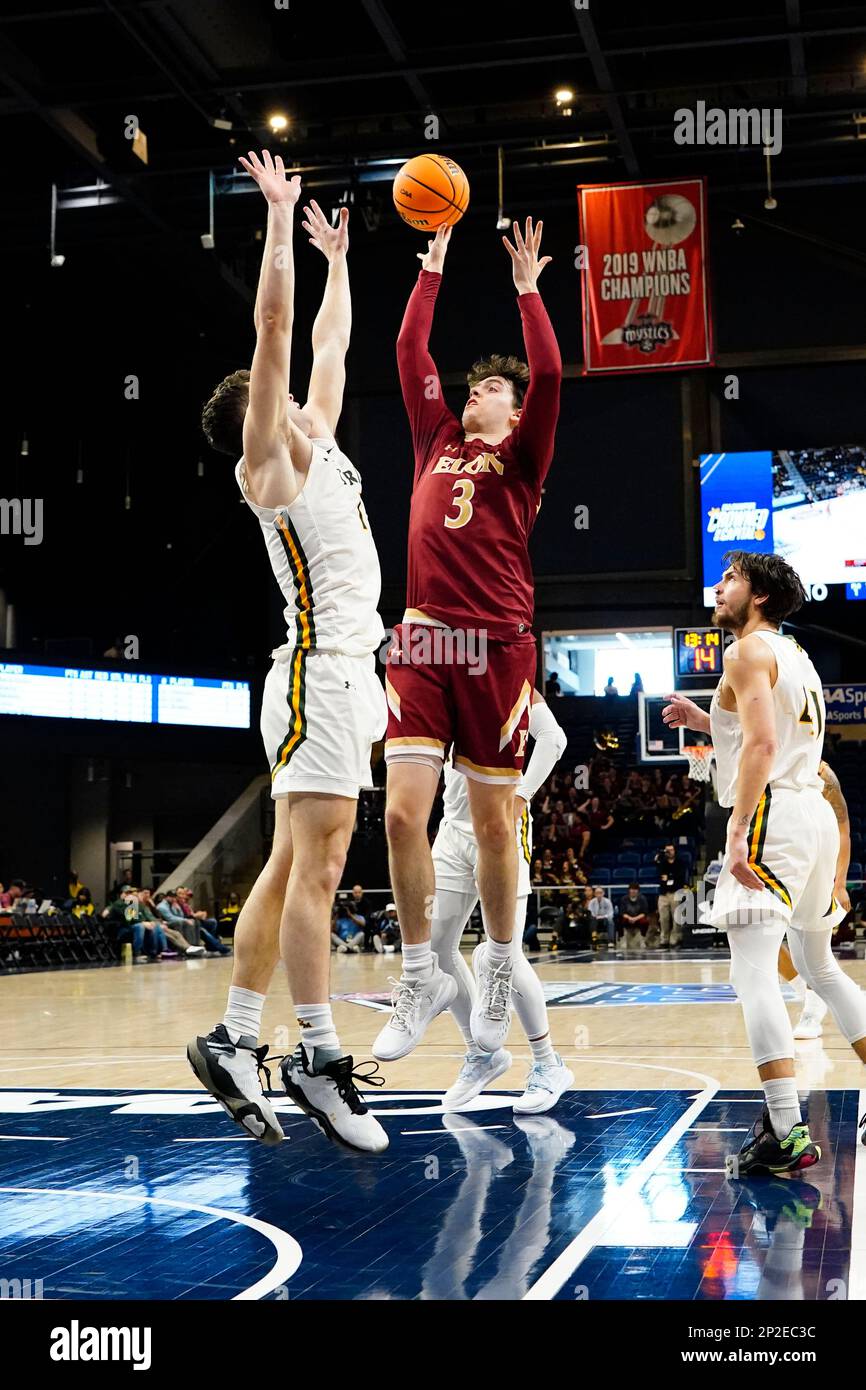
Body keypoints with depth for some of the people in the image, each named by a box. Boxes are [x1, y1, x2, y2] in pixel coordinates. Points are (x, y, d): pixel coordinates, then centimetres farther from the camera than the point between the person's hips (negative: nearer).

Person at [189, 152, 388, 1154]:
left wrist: (338, 258, 37)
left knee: (292, 866, 7)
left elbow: (330, 341, 33)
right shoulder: (266, 461, -2)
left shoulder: (318, 449, 20)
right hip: (318, 671, -9)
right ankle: (319, 1059, -9)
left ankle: (233, 1041, 10)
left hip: (346, 673, 9)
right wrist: (281, 214, -2)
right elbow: (275, 324, -7)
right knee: (318, 864, -11)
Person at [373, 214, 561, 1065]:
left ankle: (498, 965, 23)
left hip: (496, 646, -3)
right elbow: (410, 351, 20)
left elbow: (549, 374, -6)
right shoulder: (436, 441, 19)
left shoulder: (520, 455, 9)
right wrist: (433, 266, 22)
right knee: (402, 812, -7)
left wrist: (526, 288, -1)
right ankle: (421, 975, 7)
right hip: (422, 642, 3)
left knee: (492, 823, 4)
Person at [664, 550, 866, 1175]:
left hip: (774, 817, -10)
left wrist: (737, 833, -23)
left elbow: (762, 747, -19)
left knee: (753, 972, -14)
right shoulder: (797, 658, 22)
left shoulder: (749, 652, -6)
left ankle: (786, 1132, -22)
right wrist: (705, 721, 25)